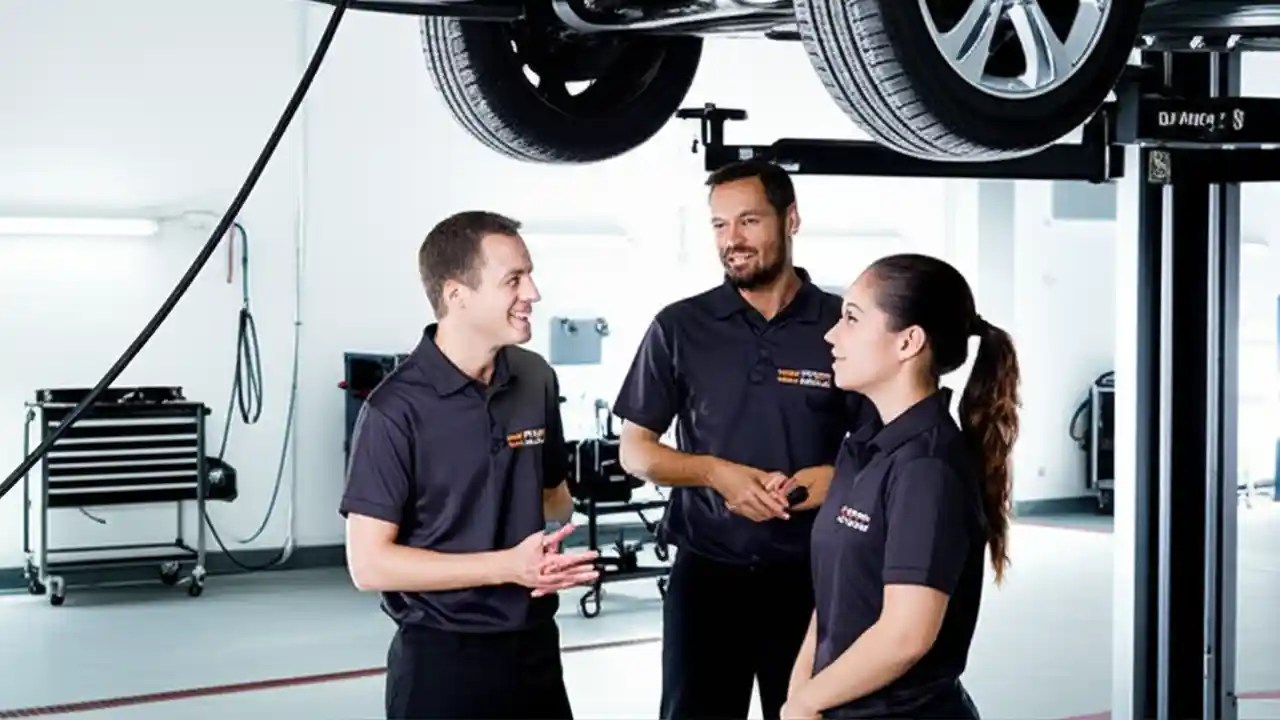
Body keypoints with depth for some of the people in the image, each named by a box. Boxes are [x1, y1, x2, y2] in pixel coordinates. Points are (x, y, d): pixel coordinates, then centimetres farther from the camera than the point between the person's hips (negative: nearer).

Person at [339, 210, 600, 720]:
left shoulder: (537, 380, 3)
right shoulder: (396, 410, -15)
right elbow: (369, 563, -16)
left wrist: (549, 541, -3)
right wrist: (508, 566, -20)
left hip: (535, 645, 5)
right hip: (441, 657, -5)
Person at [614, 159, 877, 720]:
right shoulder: (680, 327, 1)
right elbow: (634, 451, 4)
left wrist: (830, 479, -17)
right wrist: (718, 473, -13)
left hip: (810, 573, 0)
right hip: (707, 570, 0)